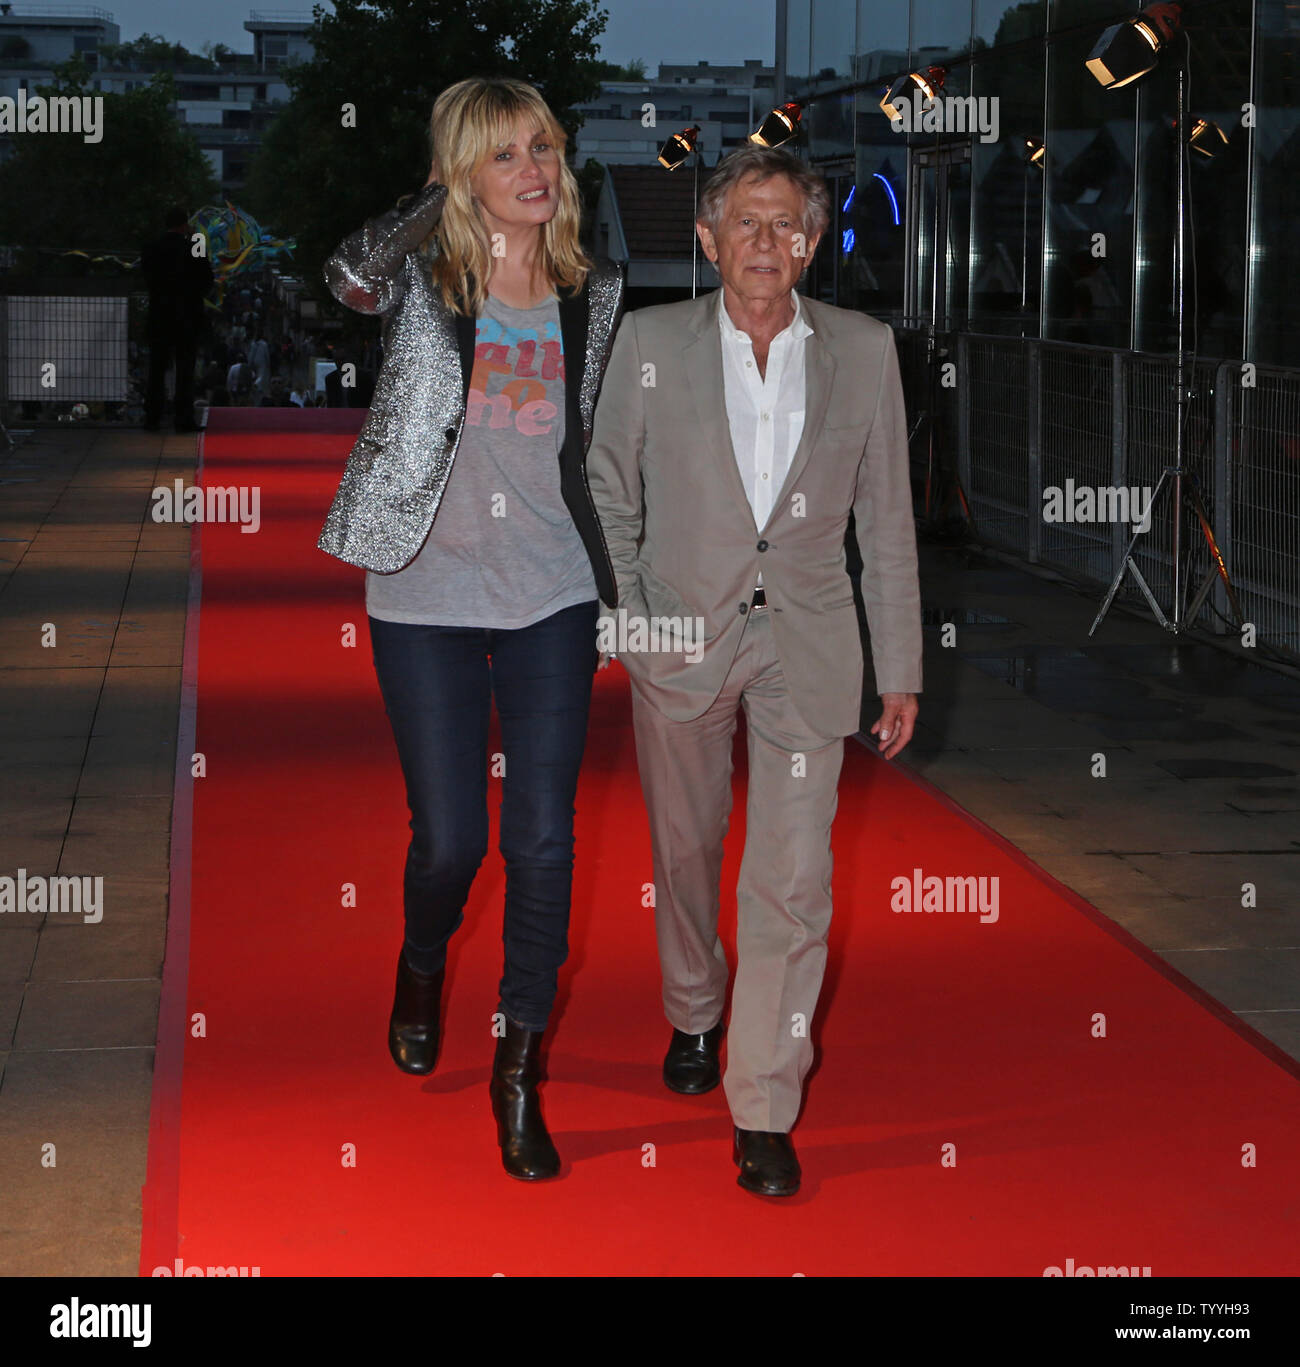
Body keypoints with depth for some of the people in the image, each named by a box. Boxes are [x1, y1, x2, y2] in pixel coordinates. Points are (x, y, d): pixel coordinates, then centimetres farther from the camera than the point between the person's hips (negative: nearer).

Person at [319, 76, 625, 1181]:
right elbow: (354, 275, -27)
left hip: (552, 597, 2)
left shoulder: (596, 295, 6)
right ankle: (424, 966, 39)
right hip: (427, 593, -2)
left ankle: (520, 1073, 14)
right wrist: (431, 207, -13)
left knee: (543, 841, -1)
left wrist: (626, 564, 14)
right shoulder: (420, 277, -4)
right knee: (450, 838, 3)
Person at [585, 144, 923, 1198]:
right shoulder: (651, 340, -2)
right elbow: (610, 489, 6)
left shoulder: (864, 350, 0)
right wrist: (624, 615, -3)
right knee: (686, 848, 16)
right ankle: (693, 1016, 42)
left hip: (806, 644, -1)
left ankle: (764, 1111, -1)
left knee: (791, 877, -8)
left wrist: (901, 671, 3)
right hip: (681, 635, 1)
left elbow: (888, 519, 4)